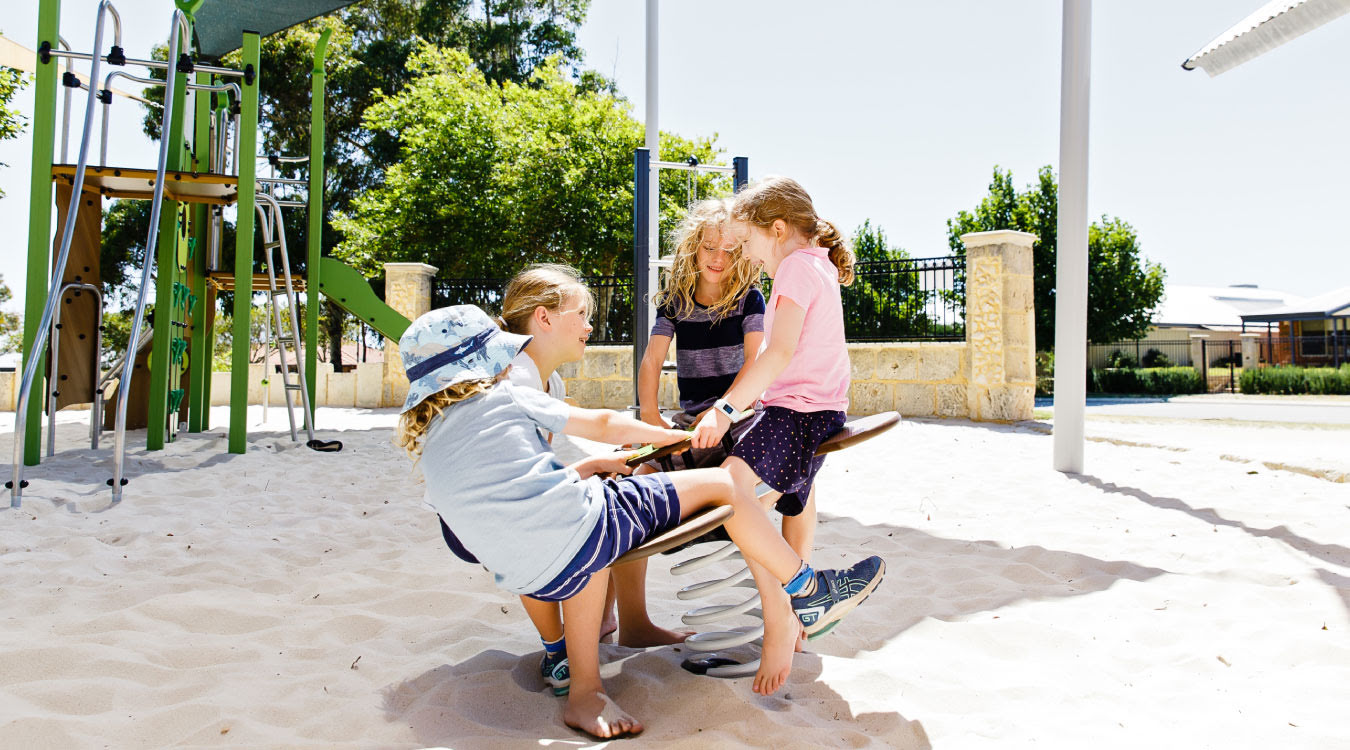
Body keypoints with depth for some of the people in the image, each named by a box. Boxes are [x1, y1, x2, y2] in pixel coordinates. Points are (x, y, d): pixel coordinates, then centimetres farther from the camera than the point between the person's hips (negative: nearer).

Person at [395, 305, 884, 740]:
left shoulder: (428, 452, 19)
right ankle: (809, 591, 19)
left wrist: (588, 468, 35)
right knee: (721, 485, 5)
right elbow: (604, 424, 14)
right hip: (585, 523, -7)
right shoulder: (502, 399, 4)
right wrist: (674, 437, 29)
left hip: (529, 578, 7)